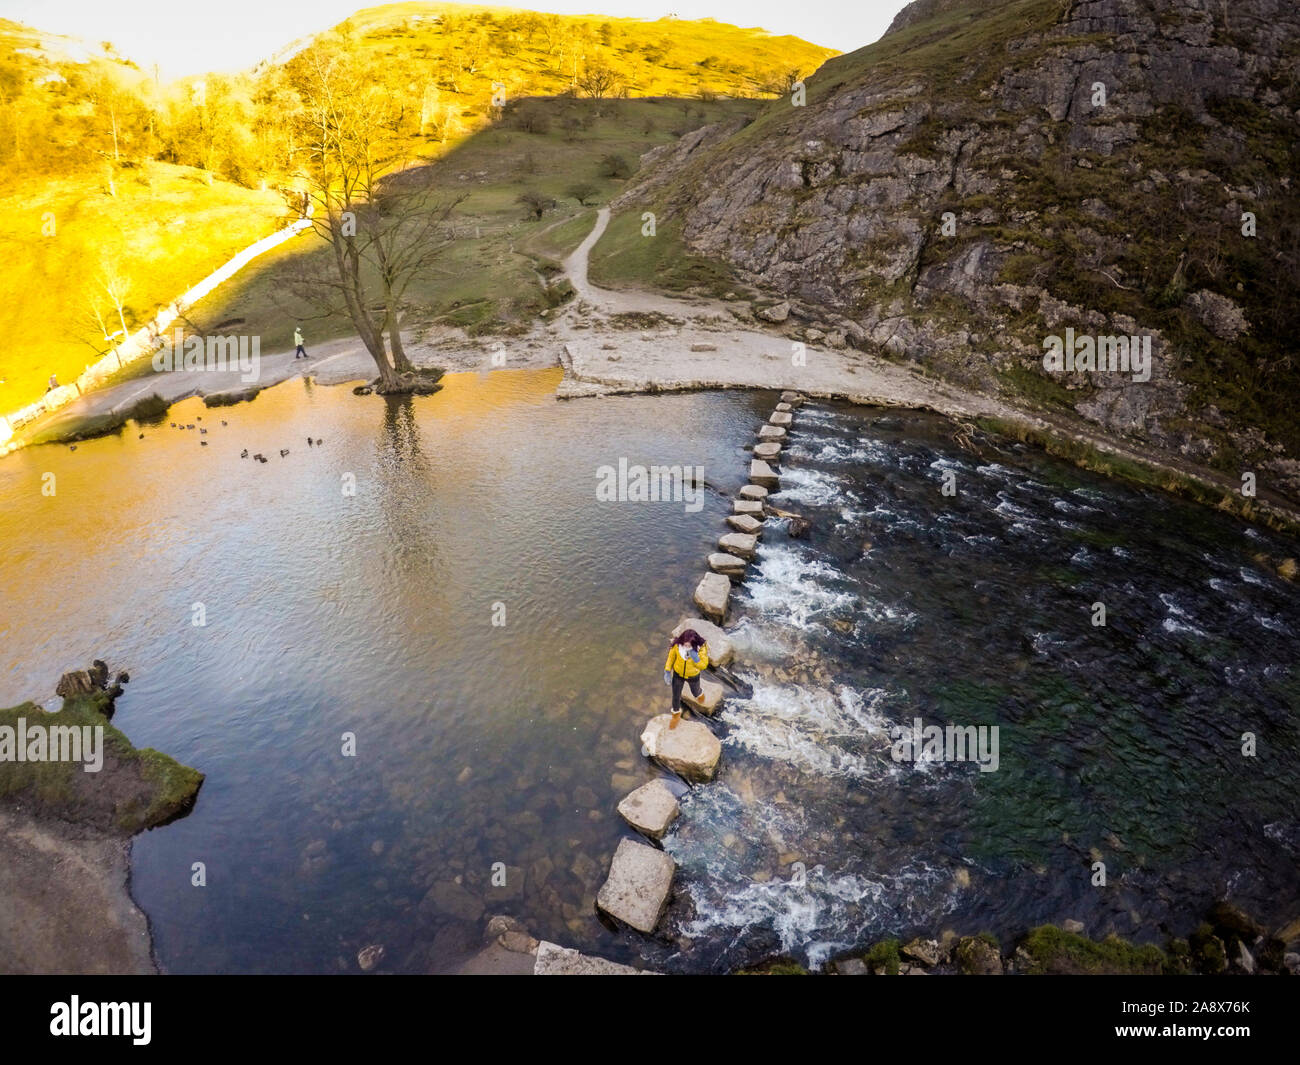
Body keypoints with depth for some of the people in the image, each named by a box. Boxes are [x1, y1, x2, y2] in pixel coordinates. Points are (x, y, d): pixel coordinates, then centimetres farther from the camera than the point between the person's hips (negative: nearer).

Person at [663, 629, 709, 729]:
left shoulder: (701, 647, -35)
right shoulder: (677, 644, -31)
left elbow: (704, 665, -27)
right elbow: (671, 656, -11)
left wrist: (694, 655, -43)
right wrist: (667, 671, -10)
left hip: (693, 675, 0)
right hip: (678, 674, 1)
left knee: (695, 692, 29)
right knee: (676, 696, 16)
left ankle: (700, 693, 68)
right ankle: (676, 715, 48)